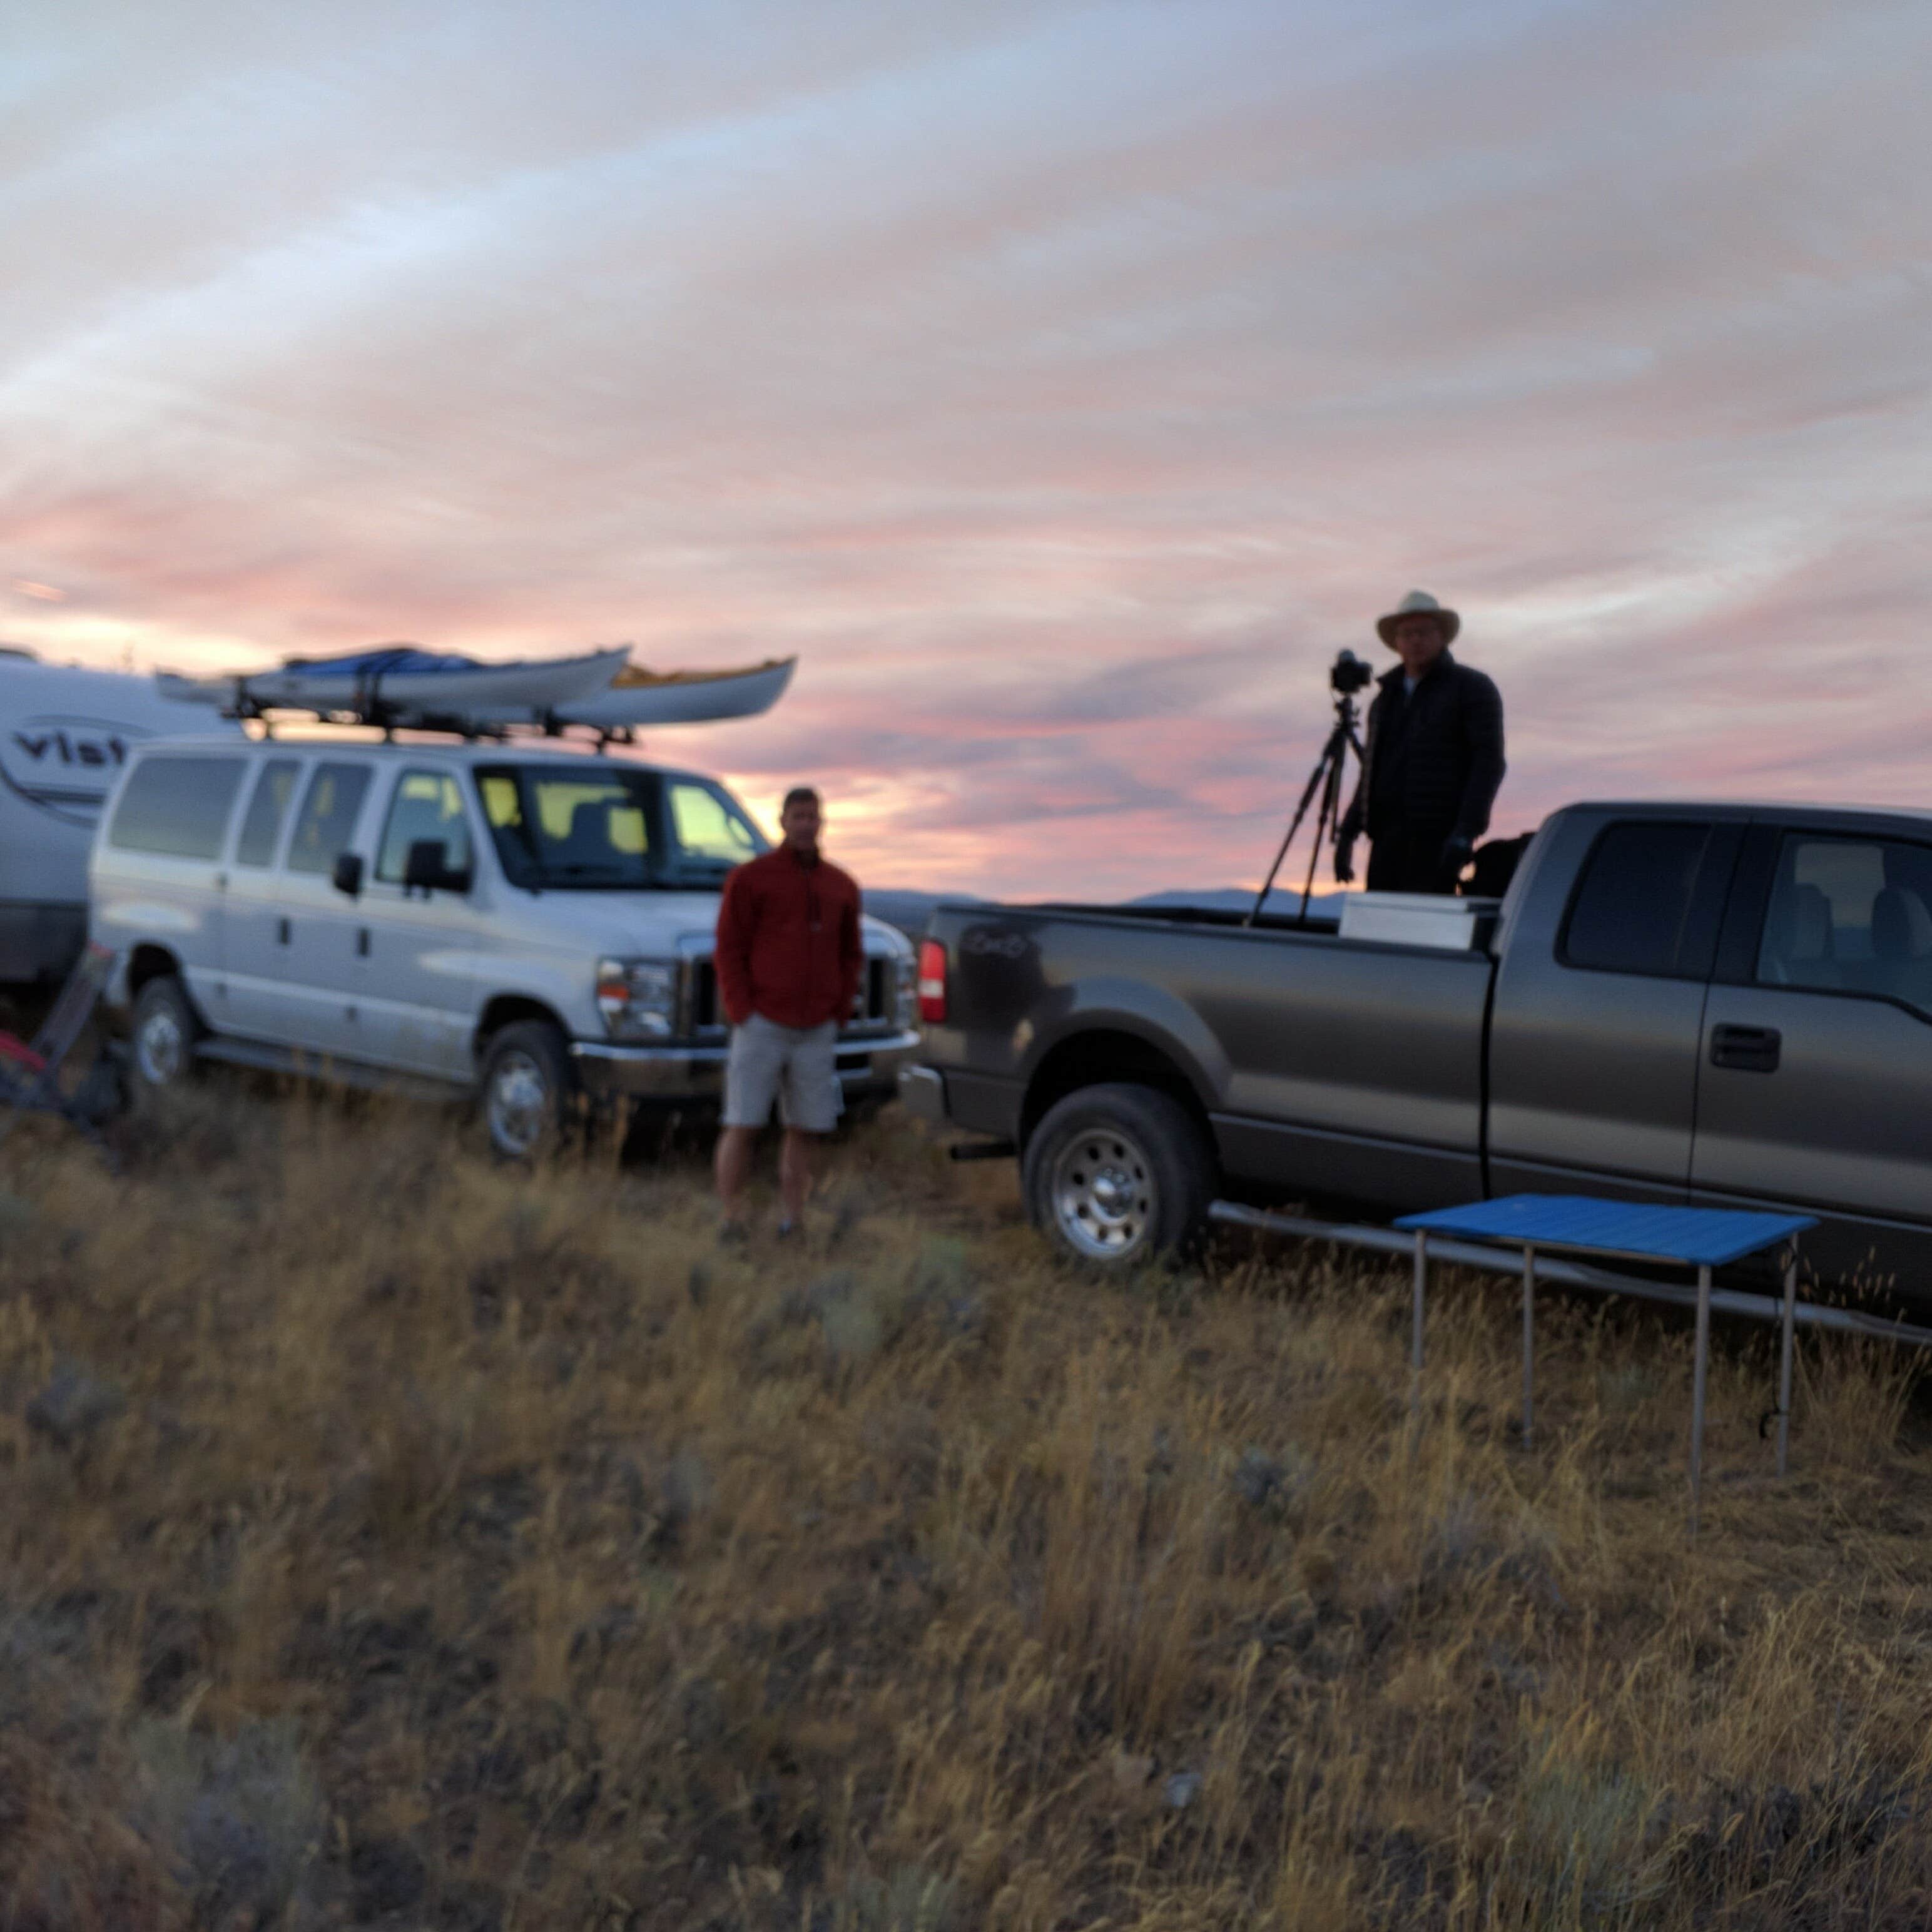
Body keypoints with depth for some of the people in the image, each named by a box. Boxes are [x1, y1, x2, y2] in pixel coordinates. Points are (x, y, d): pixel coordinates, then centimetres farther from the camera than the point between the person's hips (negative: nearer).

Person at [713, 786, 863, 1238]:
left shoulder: (841, 887, 12)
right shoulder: (749, 878, 0)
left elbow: (852, 954, 18)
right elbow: (728, 950, -1)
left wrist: (838, 1010, 6)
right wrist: (742, 1013, -9)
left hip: (816, 1032, 4)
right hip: (761, 1027, -4)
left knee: (804, 1131, 5)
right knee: (742, 1127, -3)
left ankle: (794, 1221, 14)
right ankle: (730, 1223, 3)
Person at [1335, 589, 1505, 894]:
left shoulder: (1473, 688, 2)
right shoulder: (1387, 695, 22)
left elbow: (1489, 763, -7)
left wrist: (1466, 832, -18)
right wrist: (1348, 831, 14)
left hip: (1436, 837, -6)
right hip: (1387, 835, 6)